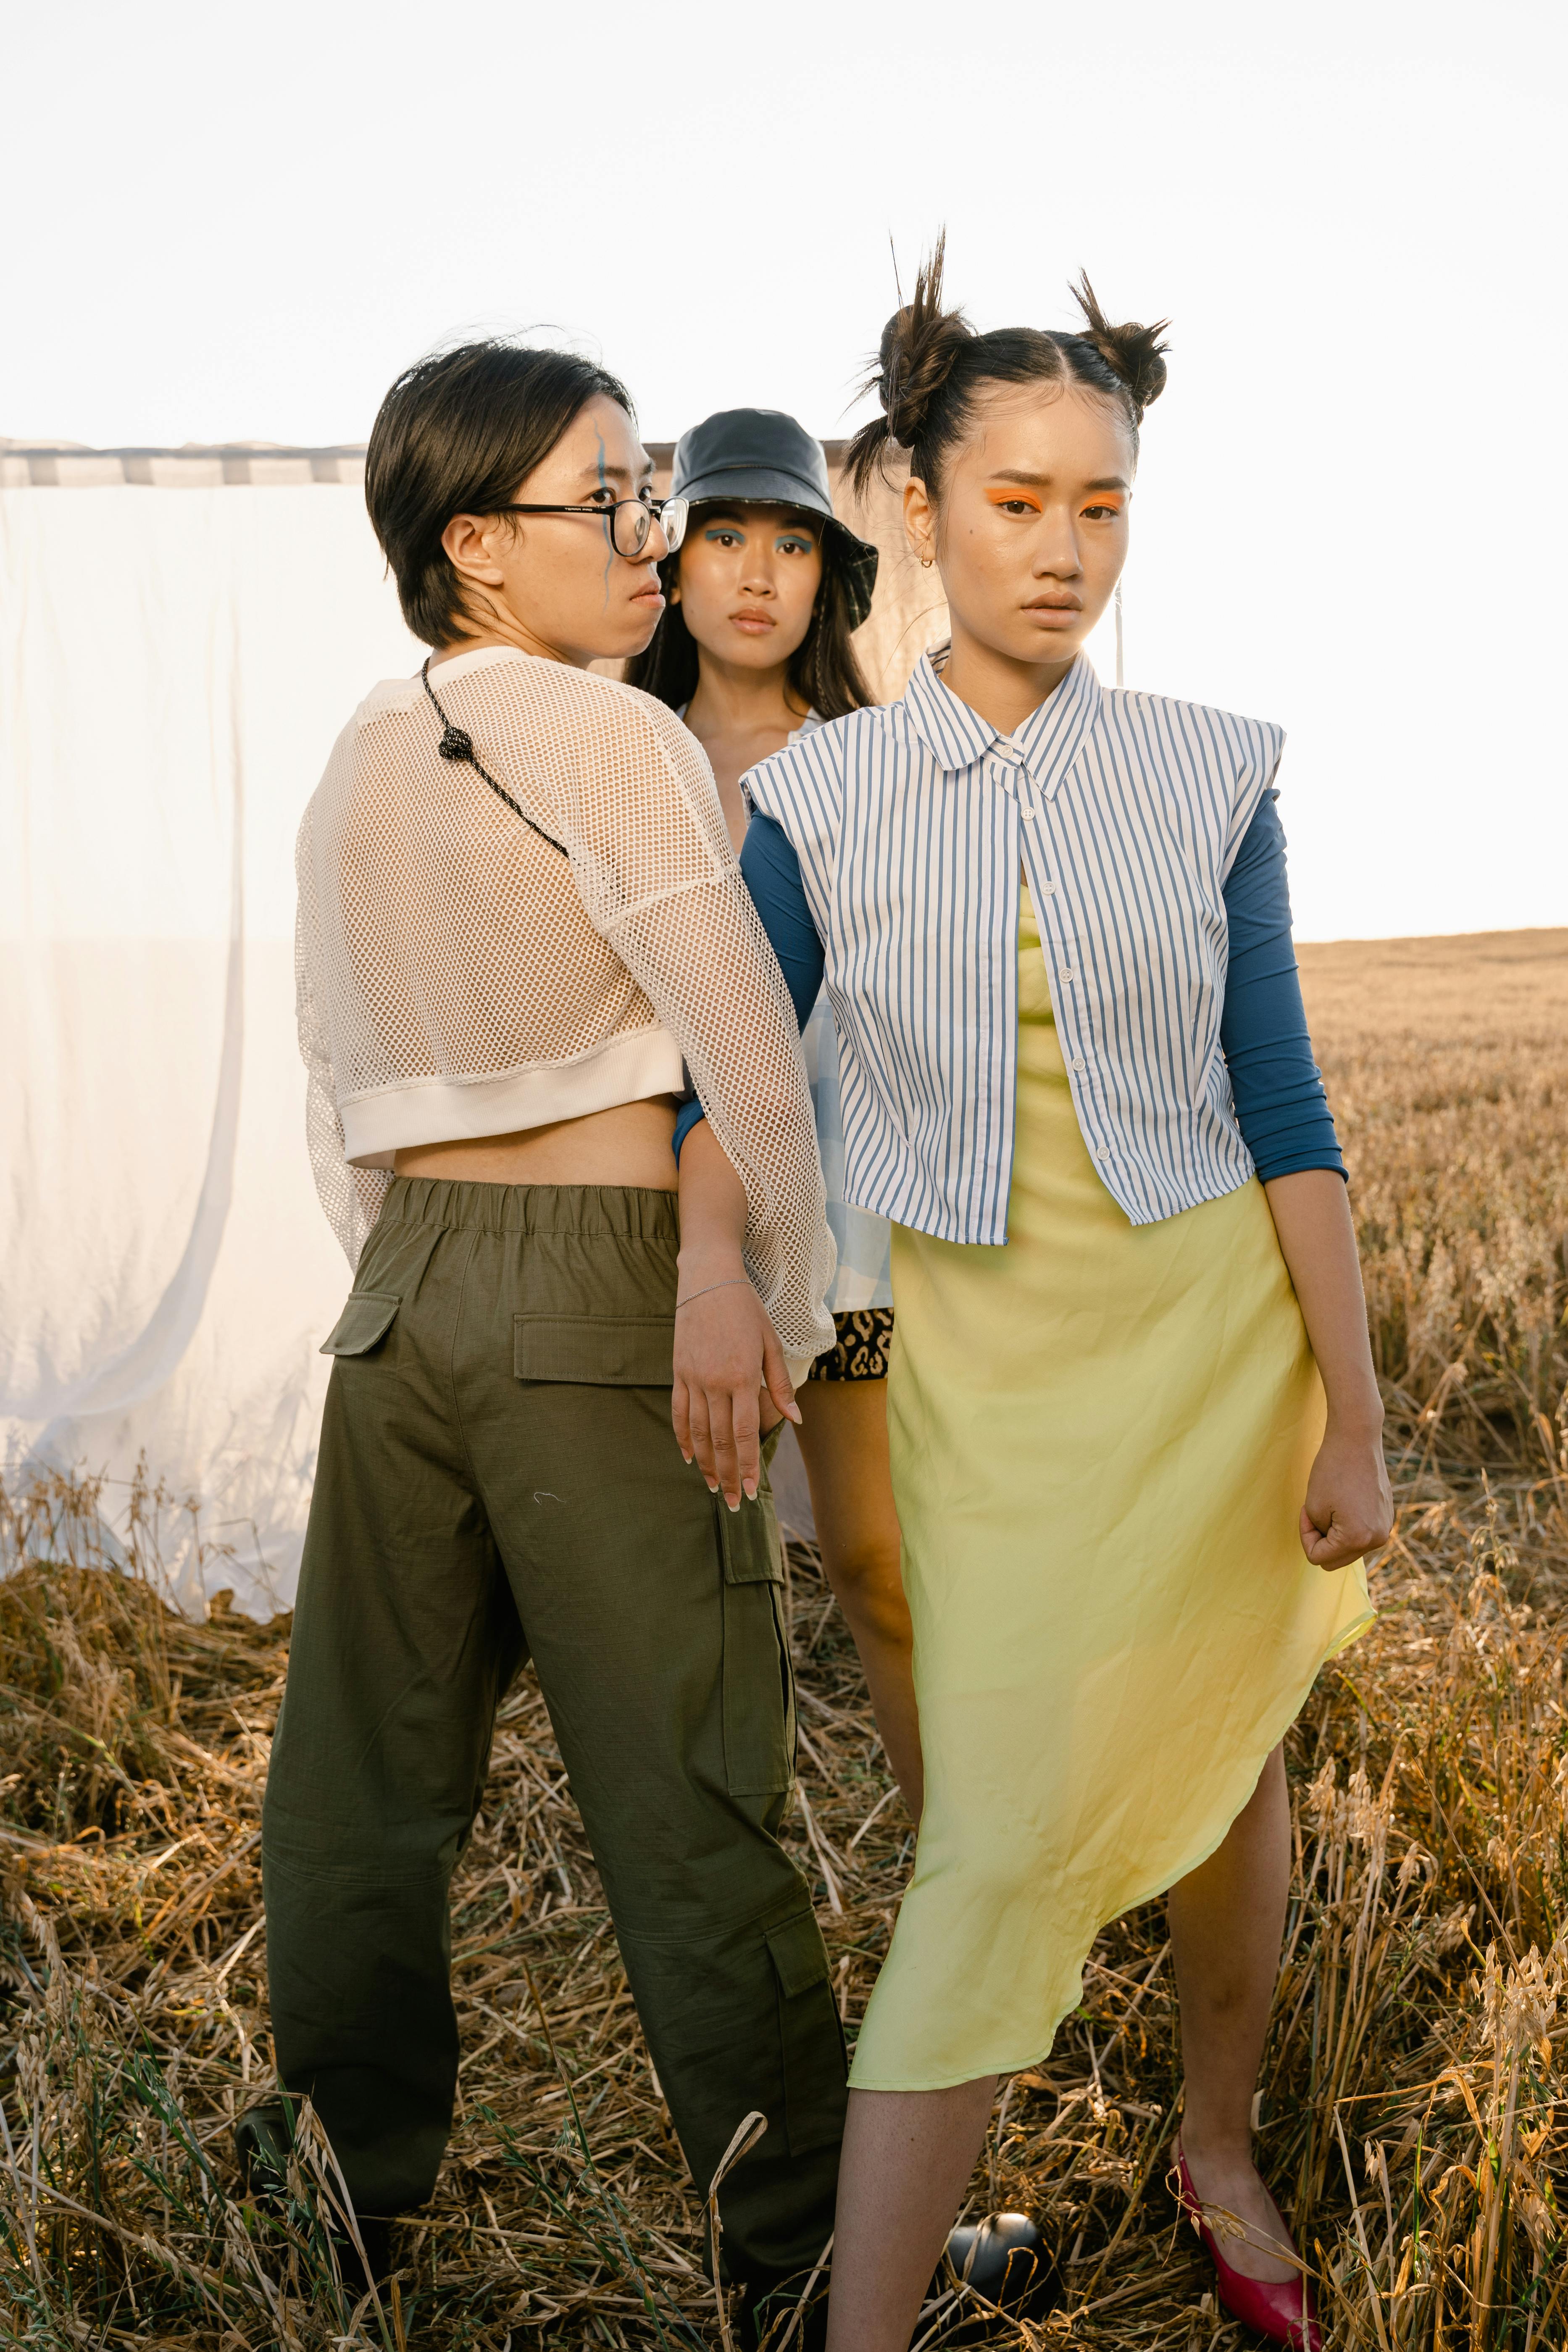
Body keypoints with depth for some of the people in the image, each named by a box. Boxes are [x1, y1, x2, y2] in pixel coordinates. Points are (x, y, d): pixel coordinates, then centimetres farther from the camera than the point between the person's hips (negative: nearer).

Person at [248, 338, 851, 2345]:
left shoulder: (354, 768, 12)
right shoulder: (616, 743, -9)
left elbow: (337, 1093, 16)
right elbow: (753, 1064, -12)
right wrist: (785, 1314, -2)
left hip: (402, 1281, 7)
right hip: (604, 1279, -7)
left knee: (365, 1767, 16)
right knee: (681, 1784, 0)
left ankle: (351, 2191, 34)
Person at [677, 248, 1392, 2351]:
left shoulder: (1208, 778, -2)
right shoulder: (821, 799, -2)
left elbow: (1283, 1102, -1)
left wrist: (1355, 1418, -2)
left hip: (1217, 1325, 1)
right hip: (983, 1350, -1)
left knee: (1222, 1769, 14)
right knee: (1005, 1835, -6)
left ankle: (1221, 2153, 40)